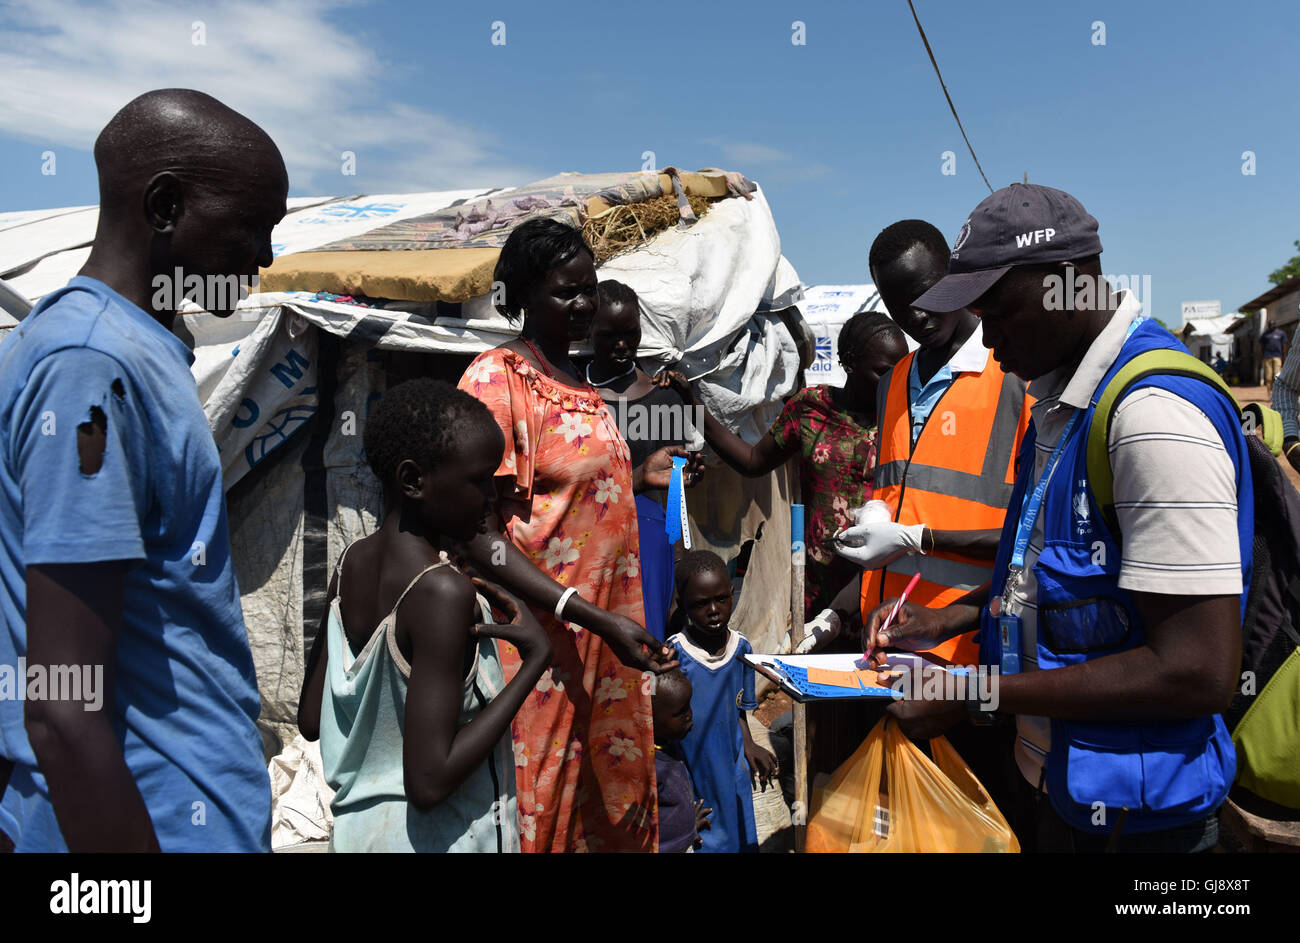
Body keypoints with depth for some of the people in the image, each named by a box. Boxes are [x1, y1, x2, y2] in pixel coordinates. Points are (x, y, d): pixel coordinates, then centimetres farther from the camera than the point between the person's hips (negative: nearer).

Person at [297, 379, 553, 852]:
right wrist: (536, 657, -23)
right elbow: (429, 781, -25)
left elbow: (311, 720, 6)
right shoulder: (444, 592, -25)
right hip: (439, 839, -7)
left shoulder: (352, 561, -2)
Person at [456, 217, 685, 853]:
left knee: (606, 798, 16)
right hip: (539, 640, -8)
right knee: (536, 808, 5)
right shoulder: (497, 378, -13)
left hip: (602, 626, 8)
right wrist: (596, 619, -23)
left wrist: (639, 477, 8)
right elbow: (479, 538, -19)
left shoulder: (578, 381, 13)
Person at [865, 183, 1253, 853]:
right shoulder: (1060, 397, 6)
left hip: (1124, 812, -8)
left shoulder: (1156, 415, -25)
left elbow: (1200, 672, -28)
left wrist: (980, 696, -24)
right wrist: (949, 619, 4)